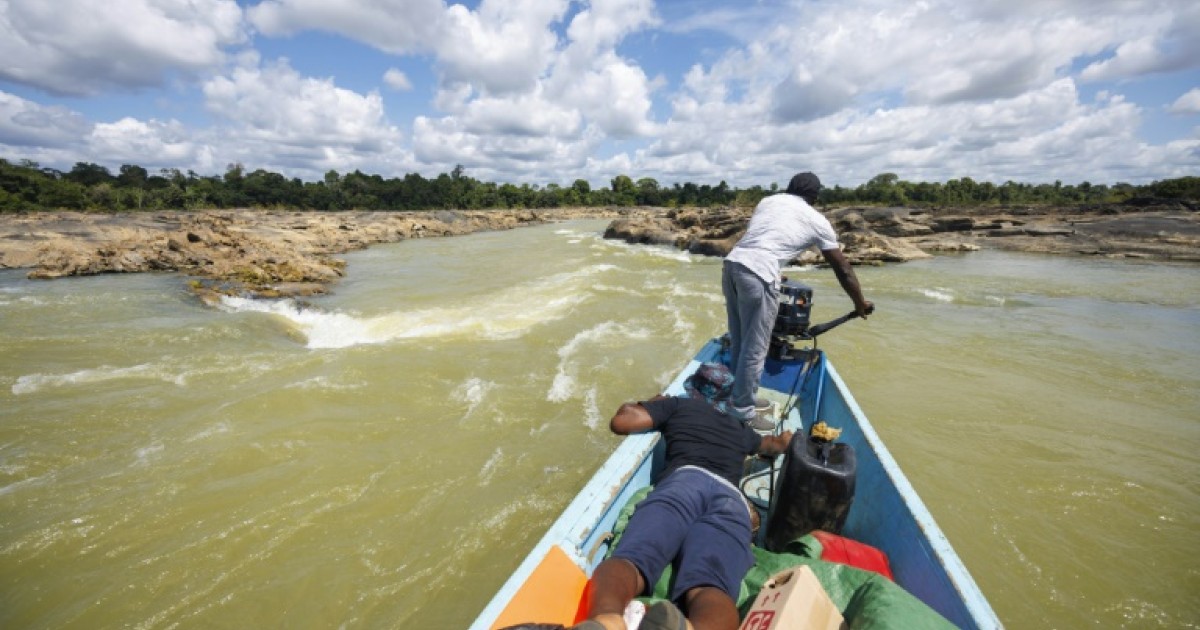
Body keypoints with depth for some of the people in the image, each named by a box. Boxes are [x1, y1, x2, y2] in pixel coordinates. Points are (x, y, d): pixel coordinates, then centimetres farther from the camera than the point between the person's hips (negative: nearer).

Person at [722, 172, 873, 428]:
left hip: (731, 263, 6)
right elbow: (843, 269, 20)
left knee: (738, 342, 17)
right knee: (755, 349, 3)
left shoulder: (767, 201, 26)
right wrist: (860, 304, 32)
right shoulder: (816, 220, 14)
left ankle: (742, 395, 31)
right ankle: (743, 413, 13)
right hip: (757, 274, -6)